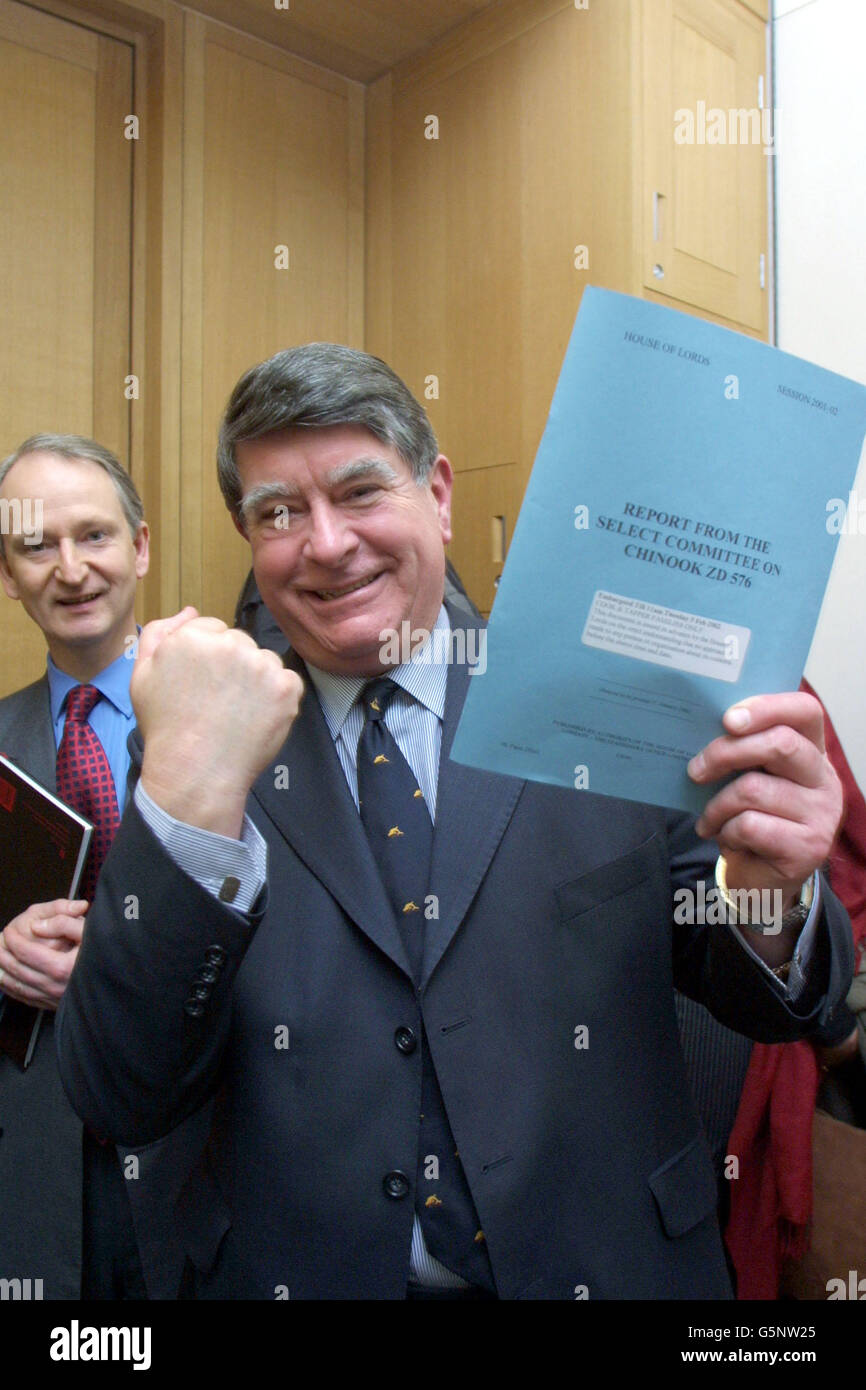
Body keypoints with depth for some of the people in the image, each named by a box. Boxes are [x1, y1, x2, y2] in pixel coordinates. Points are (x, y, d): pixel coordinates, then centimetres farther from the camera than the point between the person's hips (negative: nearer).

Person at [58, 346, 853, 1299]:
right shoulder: (203, 741, -5)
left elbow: (760, 1003, 0)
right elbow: (121, 1103, -12)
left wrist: (772, 896, -21)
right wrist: (191, 795, -25)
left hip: (608, 1263, 2)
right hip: (300, 1271, 0)